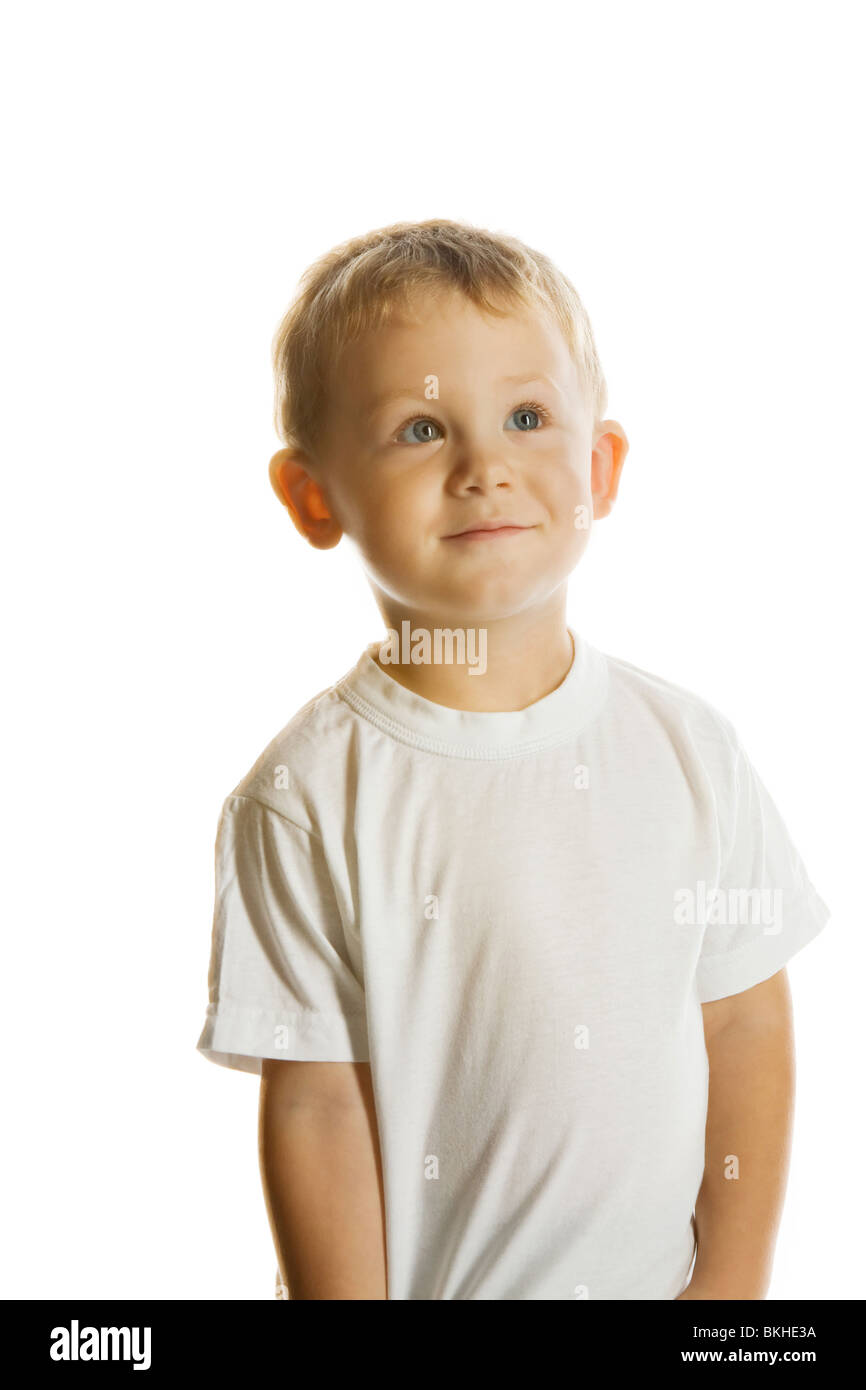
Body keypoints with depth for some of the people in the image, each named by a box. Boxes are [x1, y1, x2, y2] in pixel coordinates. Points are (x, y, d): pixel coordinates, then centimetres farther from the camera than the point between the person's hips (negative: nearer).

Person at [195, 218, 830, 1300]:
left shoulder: (690, 750, -8)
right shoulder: (304, 802, -17)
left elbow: (748, 1031, -2)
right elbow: (314, 1107, -13)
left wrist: (734, 1281, -4)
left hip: (666, 1276, 3)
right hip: (418, 1277, -2)